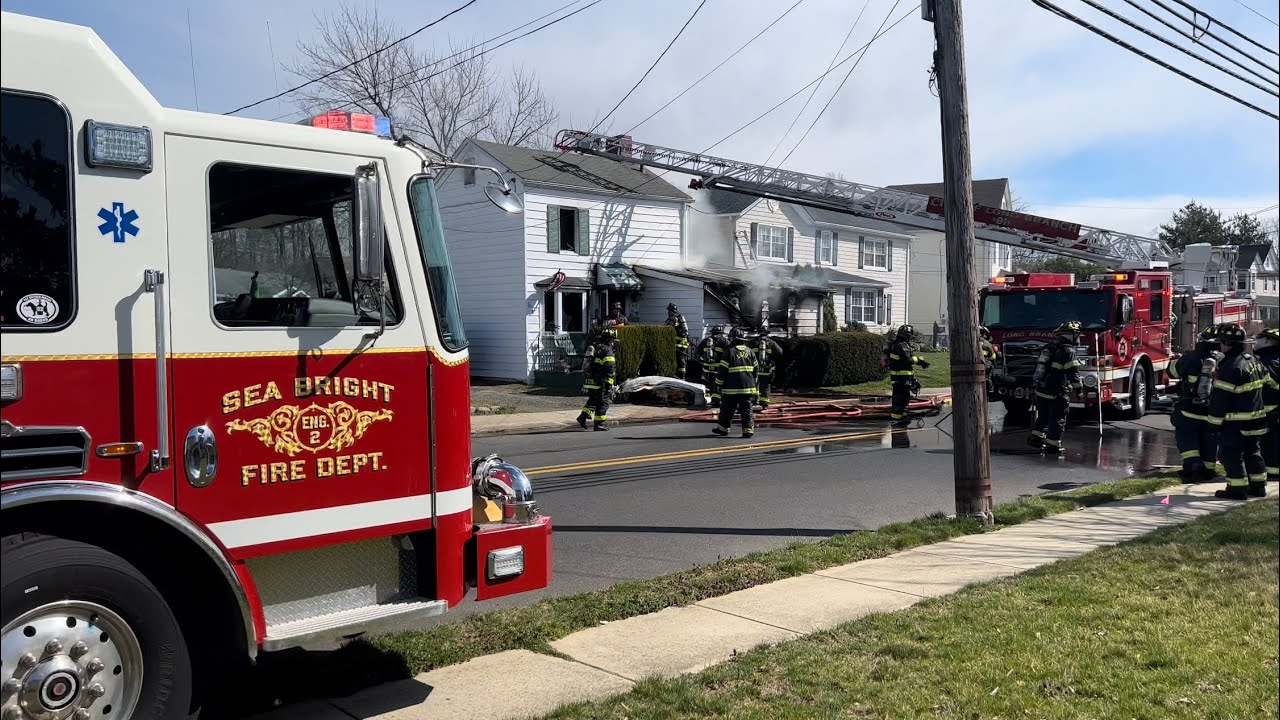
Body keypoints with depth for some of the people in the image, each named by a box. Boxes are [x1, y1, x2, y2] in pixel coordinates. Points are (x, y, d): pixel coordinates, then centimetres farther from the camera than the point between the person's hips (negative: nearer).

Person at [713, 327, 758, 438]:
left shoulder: (729, 351, -7)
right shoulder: (750, 351, 8)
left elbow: (723, 370, -8)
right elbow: (756, 369, 13)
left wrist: (720, 384, 2)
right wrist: (753, 382, 23)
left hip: (732, 387, -3)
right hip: (748, 387, 3)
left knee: (727, 409, 9)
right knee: (747, 409, 3)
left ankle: (723, 427, 19)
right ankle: (748, 429, -4)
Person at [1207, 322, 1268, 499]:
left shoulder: (1230, 367, -21)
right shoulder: (1253, 360, 9)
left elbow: (1220, 397, -20)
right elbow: (1265, 380, 21)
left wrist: (1215, 421, -14)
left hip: (1235, 422, -9)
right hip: (1256, 417, 9)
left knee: (1230, 453, -2)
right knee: (1252, 452, 19)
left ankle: (1237, 489, -2)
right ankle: (1258, 486, 25)